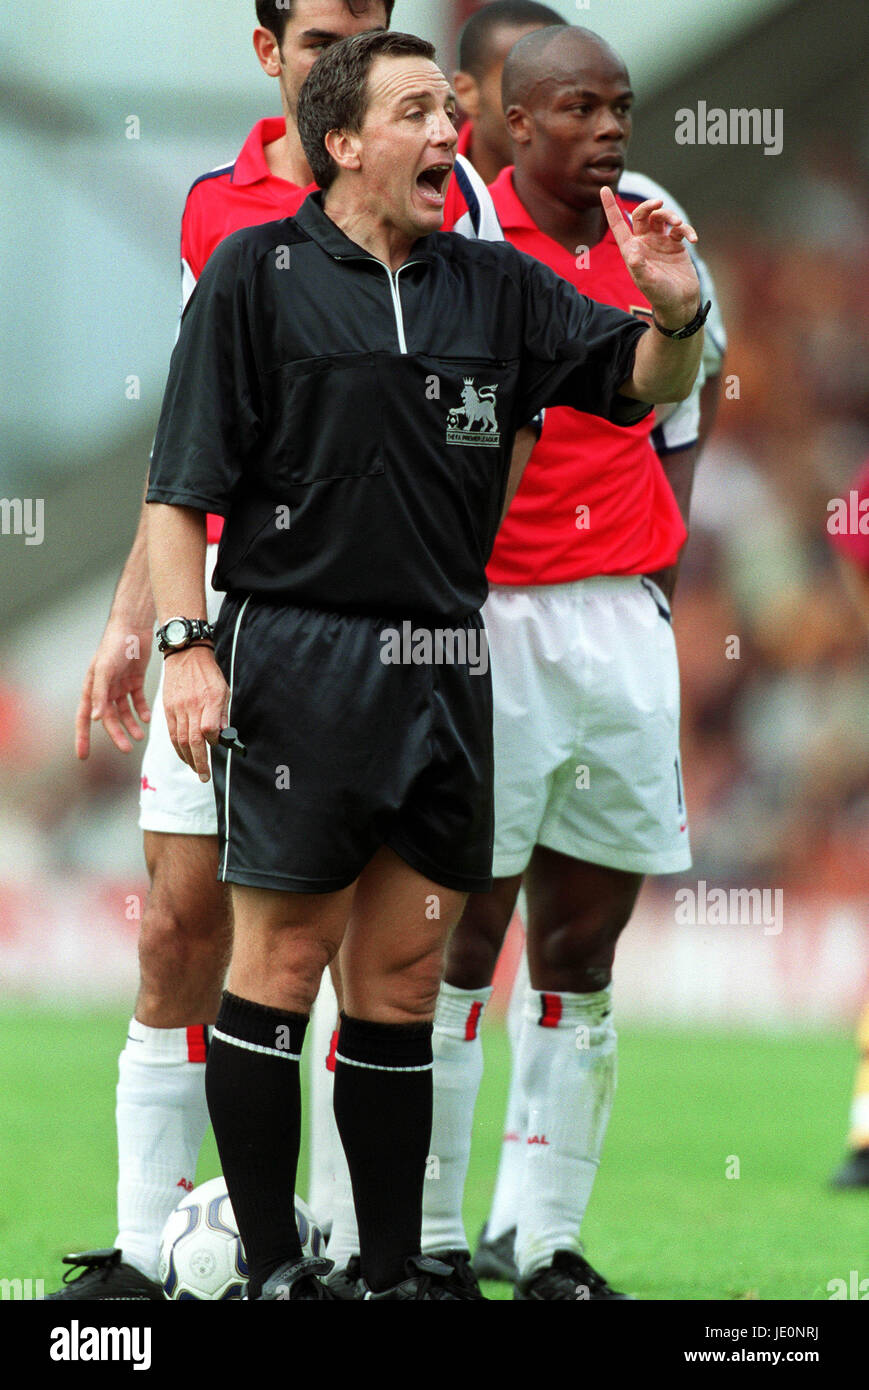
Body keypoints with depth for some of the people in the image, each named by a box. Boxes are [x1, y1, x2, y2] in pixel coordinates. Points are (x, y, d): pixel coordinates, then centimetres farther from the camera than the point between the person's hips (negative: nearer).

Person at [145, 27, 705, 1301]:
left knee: (406, 975, 8)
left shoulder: (495, 286, 12)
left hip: (445, 670, 5)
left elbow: (644, 381, 11)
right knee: (284, 960, -3)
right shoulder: (260, 275, -1)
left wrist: (678, 313, -11)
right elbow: (182, 484, -3)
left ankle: (395, 1266, 13)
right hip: (298, 662, -5)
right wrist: (187, 647, -12)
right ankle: (271, 1263, 3)